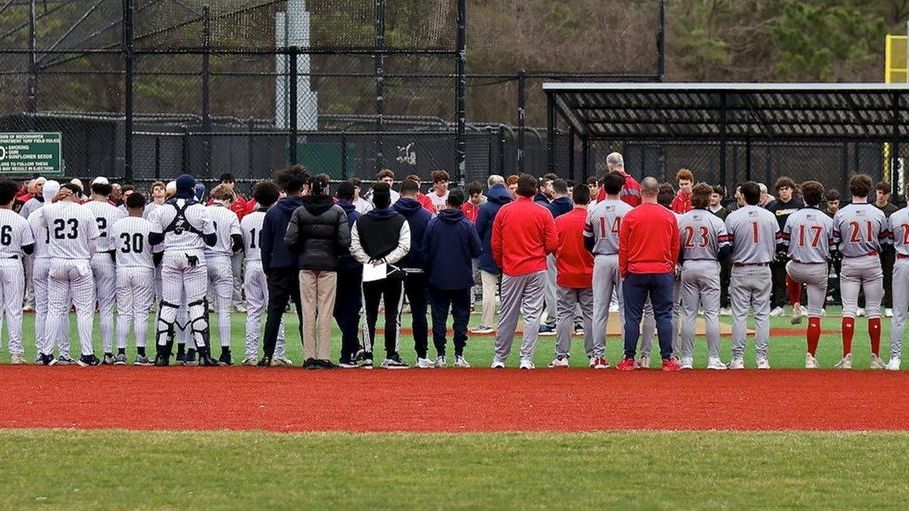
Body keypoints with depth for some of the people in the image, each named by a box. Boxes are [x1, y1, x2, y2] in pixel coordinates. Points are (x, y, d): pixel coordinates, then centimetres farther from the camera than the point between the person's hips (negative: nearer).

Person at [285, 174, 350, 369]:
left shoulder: (300, 212, -1)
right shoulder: (337, 212, -4)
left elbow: (290, 241, -5)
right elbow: (345, 242, -9)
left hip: (306, 265, 1)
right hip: (328, 265, -1)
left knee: (308, 311, 5)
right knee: (325, 312, 1)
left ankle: (309, 357, 2)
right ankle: (324, 357, -1)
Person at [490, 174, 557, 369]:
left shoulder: (504, 212, -1)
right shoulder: (543, 213, -5)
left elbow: (495, 244, 2)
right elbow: (552, 244, -5)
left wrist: (501, 264, 18)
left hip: (511, 271, 1)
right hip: (536, 271, -1)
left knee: (507, 315, 9)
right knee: (532, 315, 1)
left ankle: (499, 358, 16)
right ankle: (527, 359, -4)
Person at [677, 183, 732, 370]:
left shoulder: (681, 220, 0)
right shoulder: (716, 221, -7)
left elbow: (675, 249, 3)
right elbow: (725, 249, -9)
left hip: (688, 268, 2)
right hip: (709, 267, -2)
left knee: (688, 314, 6)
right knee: (712, 314, 0)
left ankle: (686, 358, 4)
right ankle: (713, 359, -3)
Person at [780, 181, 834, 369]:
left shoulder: (792, 218, -4)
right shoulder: (828, 221, -6)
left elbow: (784, 247, 1)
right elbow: (832, 249, -1)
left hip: (797, 268, 1)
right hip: (818, 269, -1)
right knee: (815, 314, 2)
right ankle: (811, 357, -2)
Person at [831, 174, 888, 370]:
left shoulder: (841, 214, -6)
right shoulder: (878, 214, -5)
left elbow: (834, 242, 0)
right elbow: (884, 240, 3)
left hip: (849, 264, 0)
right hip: (872, 263, 0)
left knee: (849, 309, 0)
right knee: (873, 310, 6)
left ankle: (847, 357, -8)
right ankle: (875, 358, 6)